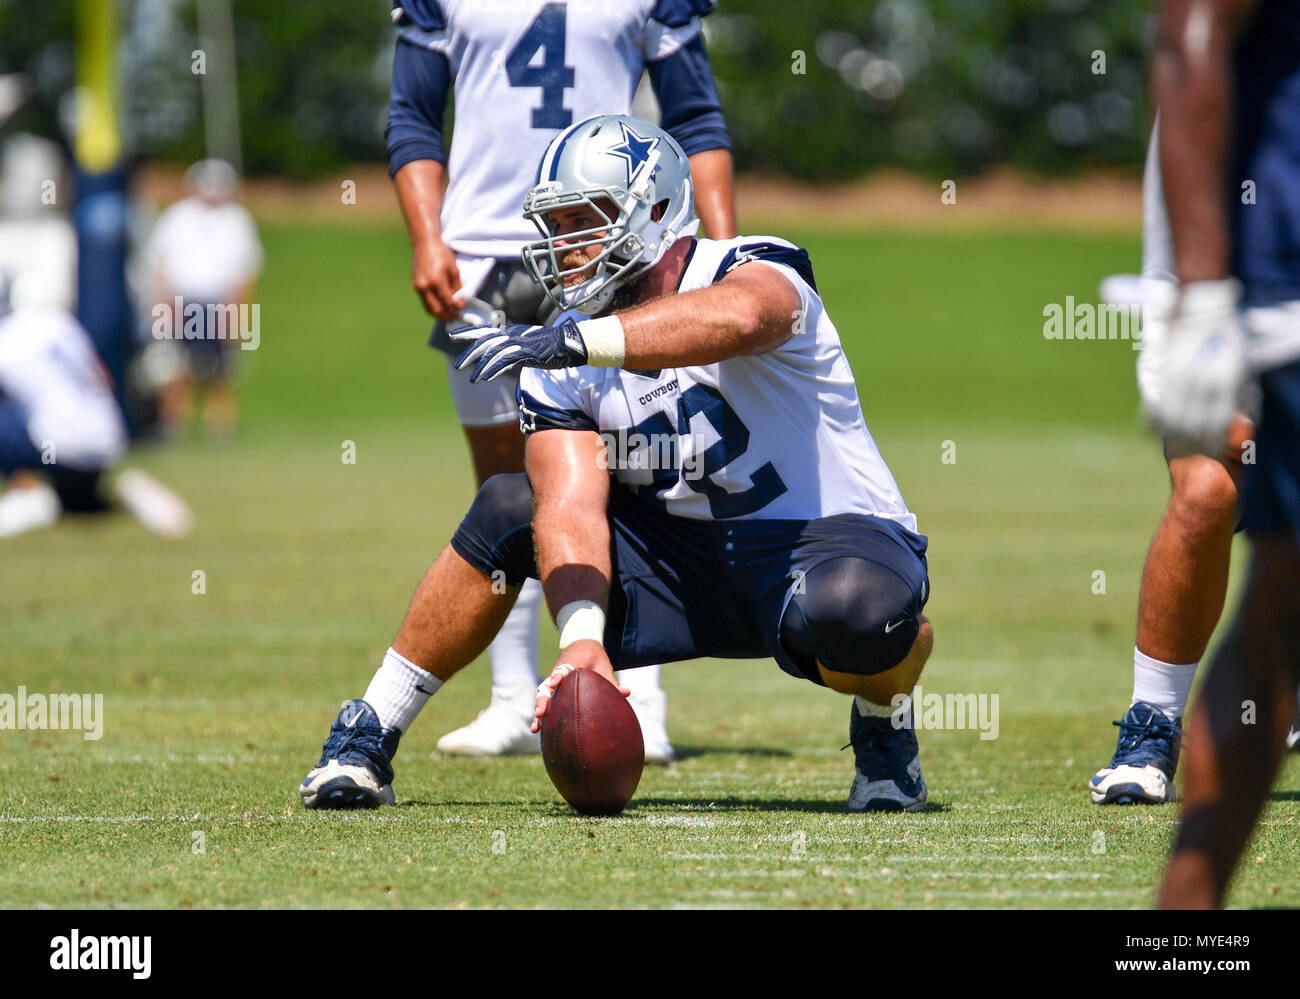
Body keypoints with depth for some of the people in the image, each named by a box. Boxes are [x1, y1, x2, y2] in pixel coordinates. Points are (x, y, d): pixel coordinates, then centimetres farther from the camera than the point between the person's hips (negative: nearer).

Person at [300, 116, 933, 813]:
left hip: (825, 534, -5)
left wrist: (575, 340, -52)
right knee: (508, 509, -10)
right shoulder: (561, 366, -2)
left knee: (851, 612, -39)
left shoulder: (754, 270, -17)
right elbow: (573, 508, -17)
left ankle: (883, 725, -3)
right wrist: (582, 638, -35)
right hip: (685, 556, 5)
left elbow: (738, 318, -45)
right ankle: (368, 738, 1)